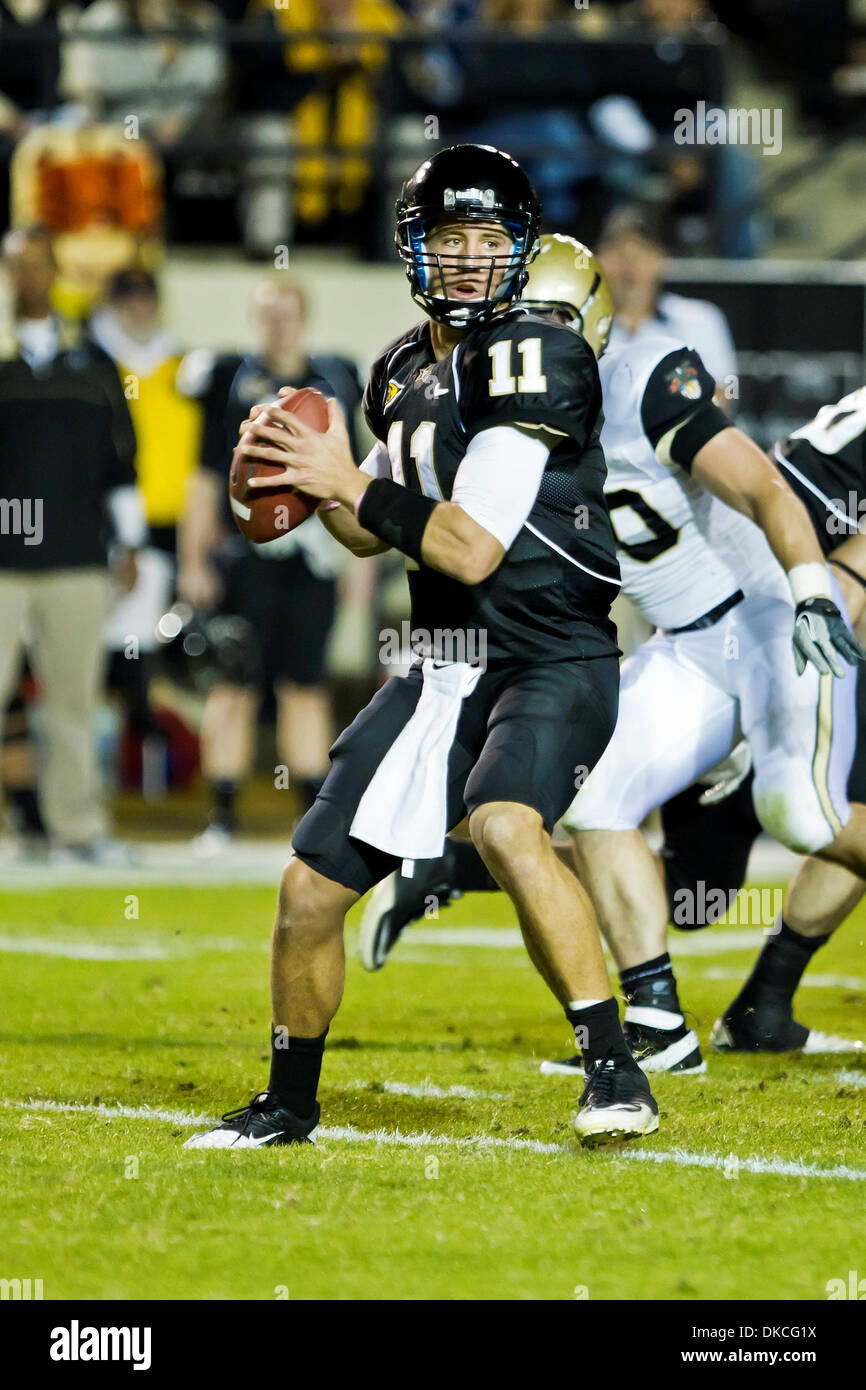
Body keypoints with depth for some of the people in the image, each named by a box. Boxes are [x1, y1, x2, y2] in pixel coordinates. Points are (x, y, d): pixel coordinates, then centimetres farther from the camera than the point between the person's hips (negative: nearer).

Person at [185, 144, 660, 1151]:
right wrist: (308, 480, 3)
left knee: (503, 824, -37)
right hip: (442, 670, 8)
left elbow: (470, 550, -20)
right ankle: (288, 1104, 31)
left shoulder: (530, 360, -15)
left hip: (551, 662, -8)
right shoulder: (403, 370, 10)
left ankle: (617, 1072, -30)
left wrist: (350, 482, -15)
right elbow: (377, 535, 21)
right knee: (311, 887, 8)